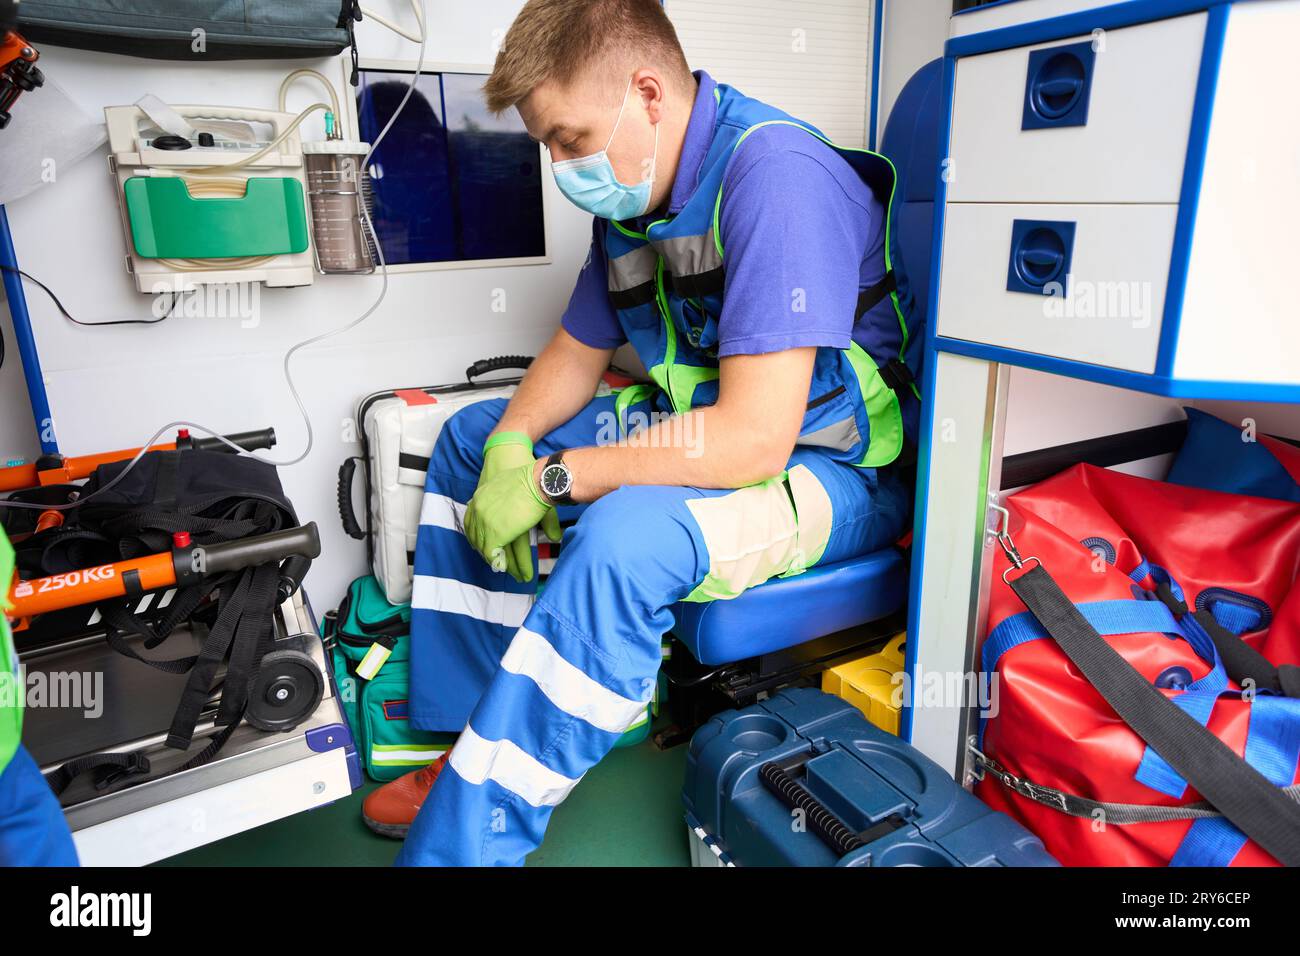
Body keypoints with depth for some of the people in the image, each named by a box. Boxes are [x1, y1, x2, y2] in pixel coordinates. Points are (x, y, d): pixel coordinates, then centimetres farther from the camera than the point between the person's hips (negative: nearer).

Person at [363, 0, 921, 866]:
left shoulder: (774, 176, -25)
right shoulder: (635, 196, 3)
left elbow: (754, 438, -32)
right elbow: (575, 352, 12)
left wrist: (548, 479, -23)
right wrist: (511, 445, -8)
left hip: (830, 465, -8)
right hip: (697, 423, 9)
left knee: (626, 534, -38)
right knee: (471, 435, 8)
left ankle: (461, 842, -18)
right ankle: (471, 739, 6)